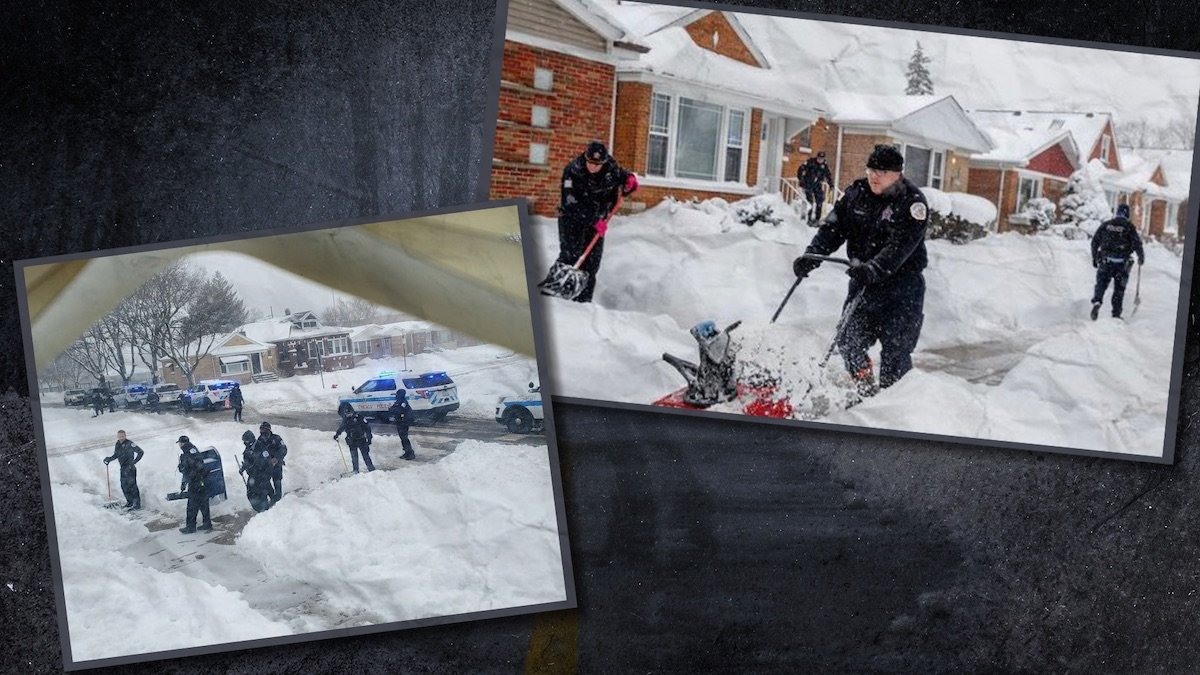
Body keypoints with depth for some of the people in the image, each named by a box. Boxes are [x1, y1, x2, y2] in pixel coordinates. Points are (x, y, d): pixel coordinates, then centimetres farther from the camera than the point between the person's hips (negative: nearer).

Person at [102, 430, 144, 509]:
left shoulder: (129, 444, -16)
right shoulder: (117, 445, 7)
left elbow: (140, 452, -17)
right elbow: (116, 455, 23)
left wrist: (134, 461, -23)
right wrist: (109, 459, 6)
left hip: (130, 468, -8)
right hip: (123, 468, 8)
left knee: (132, 486, -8)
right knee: (124, 486, 12)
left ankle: (137, 504, -1)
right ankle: (130, 502, 27)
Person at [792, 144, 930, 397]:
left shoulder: (912, 202, -14)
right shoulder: (857, 193, 3)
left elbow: (901, 245, -26)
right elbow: (833, 228, -1)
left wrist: (874, 269, -42)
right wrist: (810, 257, -16)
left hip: (901, 284, -5)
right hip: (864, 282, 5)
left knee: (895, 349, -4)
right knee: (849, 341, 2)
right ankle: (866, 393, 20)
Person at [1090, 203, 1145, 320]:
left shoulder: (1105, 225, 4)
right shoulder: (1129, 227, -5)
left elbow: (1095, 242, 7)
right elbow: (1137, 244, -6)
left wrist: (1094, 258, 18)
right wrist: (1141, 257, 11)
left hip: (1106, 261, 1)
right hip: (1122, 263, -1)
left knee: (1101, 284, 6)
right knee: (1119, 289, 8)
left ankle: (1096, 301, -21)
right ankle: (1116, 314, 9)